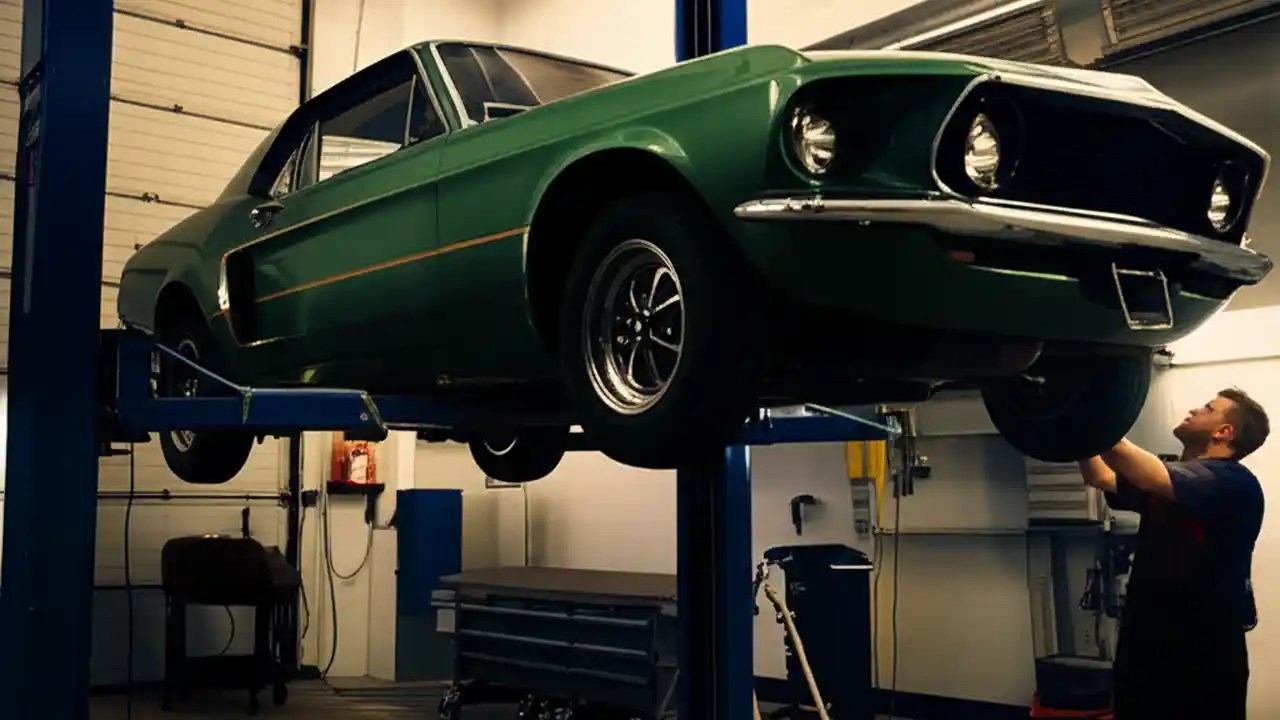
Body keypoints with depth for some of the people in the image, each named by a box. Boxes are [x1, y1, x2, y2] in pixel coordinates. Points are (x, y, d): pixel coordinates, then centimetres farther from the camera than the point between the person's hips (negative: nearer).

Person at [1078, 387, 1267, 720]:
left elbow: (1148, 477, -31)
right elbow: (1100, 477, 9)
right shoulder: (1169, 476, 15)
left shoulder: (1234, 482, -14)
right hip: (1146, 642, 8)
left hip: (1204, 650, -8)